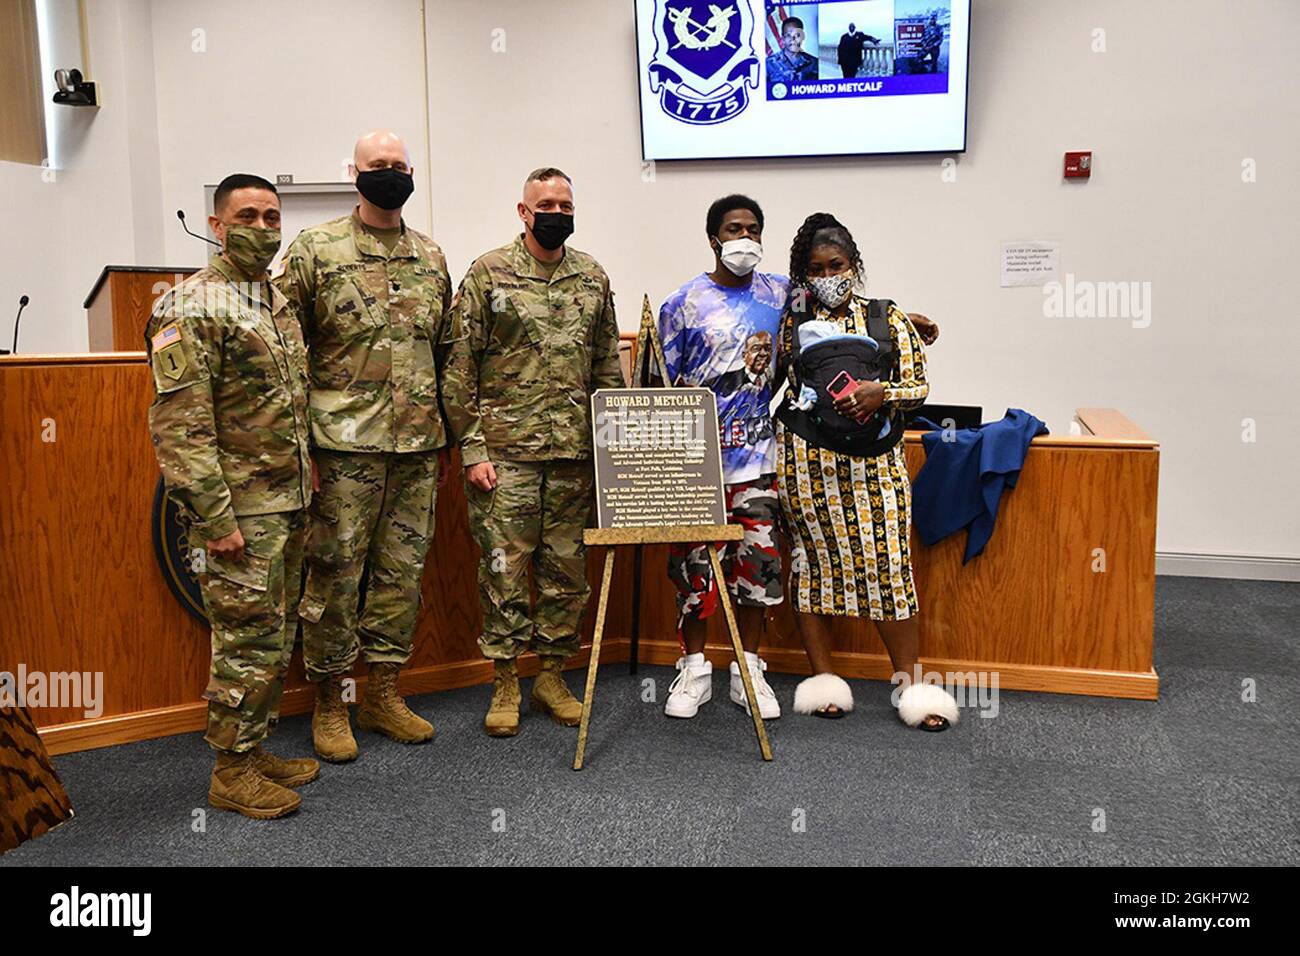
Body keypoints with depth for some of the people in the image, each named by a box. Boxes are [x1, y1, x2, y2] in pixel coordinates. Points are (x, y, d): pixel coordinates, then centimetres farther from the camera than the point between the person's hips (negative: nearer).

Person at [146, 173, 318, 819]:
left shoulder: (278, 302, 14)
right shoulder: (192, 308, -12)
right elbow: (180, 425, -18)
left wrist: (306, 481, 17)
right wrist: (217, 516, -21)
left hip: (289, 502, 9)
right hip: (238, 509, -8)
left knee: (275, 637, 15)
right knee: (247, 642, -2)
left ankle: (254, 750, 28)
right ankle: (232, 773, 13)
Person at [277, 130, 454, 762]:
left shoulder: (432, 257, 13)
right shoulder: (314, 250, -2)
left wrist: (447, 429, 14)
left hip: (419, 446, 5)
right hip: (345, 444, -5)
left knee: (403, 572, 10)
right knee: (335, 574, 1)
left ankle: (383, 695, 24)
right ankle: (329, 705, 16)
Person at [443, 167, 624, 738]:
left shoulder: (593, 278, 11)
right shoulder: (489, 273, -1)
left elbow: (608, 368, 15)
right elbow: (459, 368, -3)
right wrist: (472, 448, -9)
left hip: (575, 454, 4)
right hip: (505, 452, -4)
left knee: (566, 569, 9)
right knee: (504, 569, 1)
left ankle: (552, 675, 24)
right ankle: (505, 683, 16)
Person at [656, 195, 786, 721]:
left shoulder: (778, 293, 9)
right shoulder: (685, 303, -1)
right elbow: (661, 384, 2)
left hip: (754, 457, 3)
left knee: (757, 559, 5)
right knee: (692, 562, 2)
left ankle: (749, 669, 19)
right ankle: (694, 669, 18)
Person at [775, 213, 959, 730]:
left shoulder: (887, 318, 9)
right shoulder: (790, 322, 10)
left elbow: (919, 384, 6)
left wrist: (882, 393, -12)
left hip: (873, 457, 0)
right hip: (806, 459, 0)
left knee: (887, 562, -3)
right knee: (812, 560, 4)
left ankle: (910, 683, 9)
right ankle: (823, 679, 16)